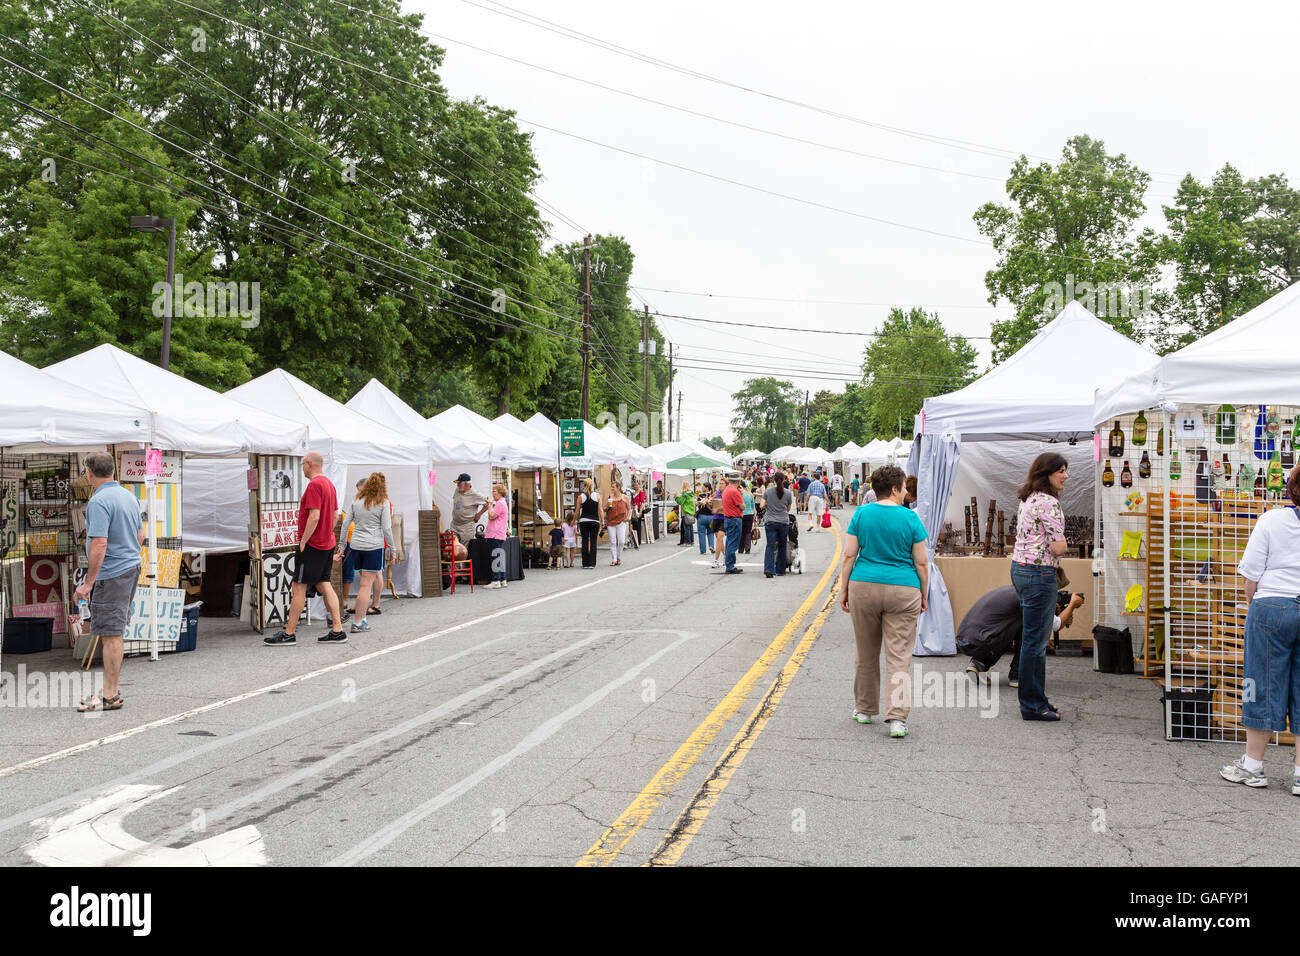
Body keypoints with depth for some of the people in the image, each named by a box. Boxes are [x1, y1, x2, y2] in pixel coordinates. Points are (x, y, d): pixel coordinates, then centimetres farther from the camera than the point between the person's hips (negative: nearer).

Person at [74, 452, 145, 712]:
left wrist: (88, 582, -20)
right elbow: (140, 536, 19)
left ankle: (110, 696, -1)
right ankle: (112, 687, 25)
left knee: (110, 634, -5)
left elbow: (99, 545, -23)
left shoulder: (99, 501, -17)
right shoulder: (129, 496, 11)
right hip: (132, 567, 9)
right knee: (114, 632, 17)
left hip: (111, 574, -9)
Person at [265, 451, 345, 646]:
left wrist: (303, 541, -16)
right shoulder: (329, 484, 14)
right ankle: (337, 631, 7)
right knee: (324, 585, 10)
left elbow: (314, 516, -23)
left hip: (312, 544, -9)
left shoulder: (314, 484, -16)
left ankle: (289, 634, 1)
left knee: (299, 586, -3)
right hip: (327, 543, 9)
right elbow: (335, 514, 20)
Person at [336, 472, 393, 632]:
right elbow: (386, 529, -7)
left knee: (376, 574, 22)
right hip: (374, 545, -5)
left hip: (355, 545, 5)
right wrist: (391, 547, 3)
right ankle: (357, 622, -6)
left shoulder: (356, 501, 9)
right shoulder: (383, 503, -4)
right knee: (366, 585, -4)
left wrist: (341, 545, 14)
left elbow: (345, 524, 8)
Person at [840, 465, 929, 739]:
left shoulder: (861, 514, 1)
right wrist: (924, 595, 10)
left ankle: (865, 710, 26)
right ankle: (897, 718, -7)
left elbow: (849, 556, 0)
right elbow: (921, 562, -1)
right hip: (903, 592, -2)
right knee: (899, 656, 0)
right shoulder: (910, 518, -3)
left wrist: (844, 590, 7)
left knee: (866, 654, 15)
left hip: (864, 588, 2)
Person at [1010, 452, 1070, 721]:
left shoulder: (1028, 499, 13)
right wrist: (1063, 541, 2)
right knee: (1035, 641, -3)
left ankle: (1035, 700, 24)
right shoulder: (1049, 503, -16)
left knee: (1033, 638, 16)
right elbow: (1057, 547, -18)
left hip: (1019, 569, 10)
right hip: (1039, 573, -10)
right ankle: (1033, 705, 3)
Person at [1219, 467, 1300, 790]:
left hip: (1272, 607, -2)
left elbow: (1251, 573, -5)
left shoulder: (1271, 520, -6)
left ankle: (1252, 765, 14)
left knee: (1264, 686, 6)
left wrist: (1252, 606, 8)